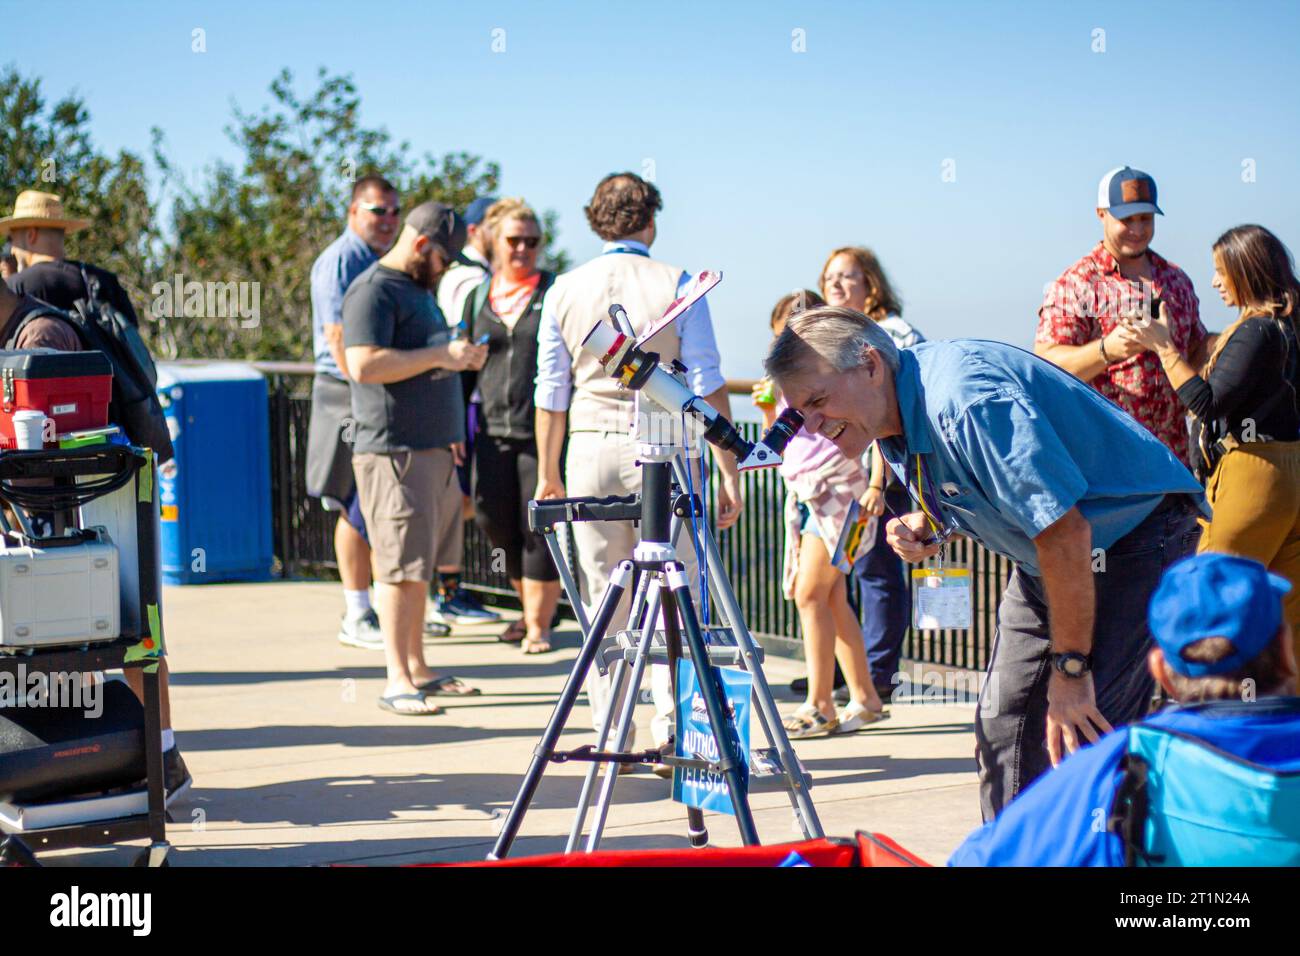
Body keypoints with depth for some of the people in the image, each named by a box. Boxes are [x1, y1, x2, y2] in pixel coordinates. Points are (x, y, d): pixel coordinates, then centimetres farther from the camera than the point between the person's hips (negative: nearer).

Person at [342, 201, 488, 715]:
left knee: (419, 565, 12)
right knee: (399, 566, -8)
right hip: (393, 451, -9)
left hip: (432, 448, 9)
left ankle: (417, 669, 17)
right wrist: (441, 355, -19)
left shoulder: (419, 288, 21)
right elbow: (365, 364, -22)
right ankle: (397, 681, -6)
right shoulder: (373, 291, -10)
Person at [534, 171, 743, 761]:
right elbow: (707, 386, -5)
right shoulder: (677, 285, -2)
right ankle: (670, 730, -2)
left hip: (591, 448, 2)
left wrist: (548, 476, 16)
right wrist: (729, 471, -1)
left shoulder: (564, 290, 6)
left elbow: (551, 394, 8)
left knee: (601, 602, 7)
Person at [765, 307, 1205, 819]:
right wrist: (923, 527, -7)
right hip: (1045, 559, 9)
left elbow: (1064, 529, -30)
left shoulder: (963, 397, -31)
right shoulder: (890, 422, -2)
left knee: (1082, 738, -18)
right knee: (1003, 727, 7)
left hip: (1134, 532, -9)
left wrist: (1070, 667, -25)